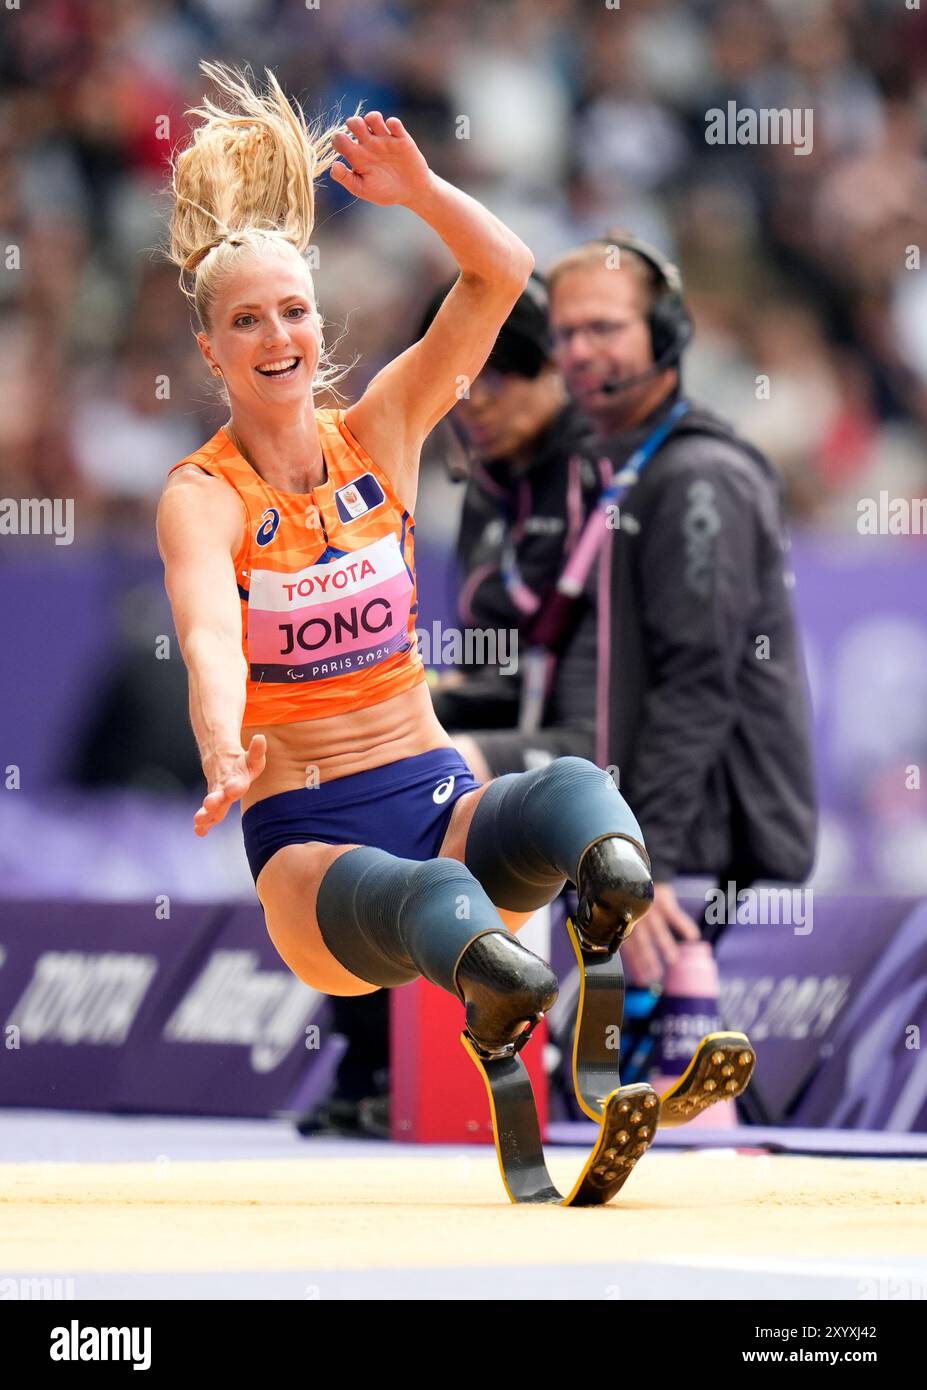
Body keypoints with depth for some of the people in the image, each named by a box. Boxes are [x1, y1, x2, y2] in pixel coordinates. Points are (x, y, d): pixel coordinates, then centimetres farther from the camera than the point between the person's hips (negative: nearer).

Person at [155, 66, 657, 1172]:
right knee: (425, 898, -40)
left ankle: (619, 881, -68)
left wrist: (418, 191, -15)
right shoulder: (200, 496, -4)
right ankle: (495, 974, -73)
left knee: (574, 792, -33)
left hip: (437, 794, 3)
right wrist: (224, 749, -46)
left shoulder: (377, 435, 9)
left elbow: (504, 274, 3)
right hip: (307, 836, -3)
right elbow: (209, 630, -26)